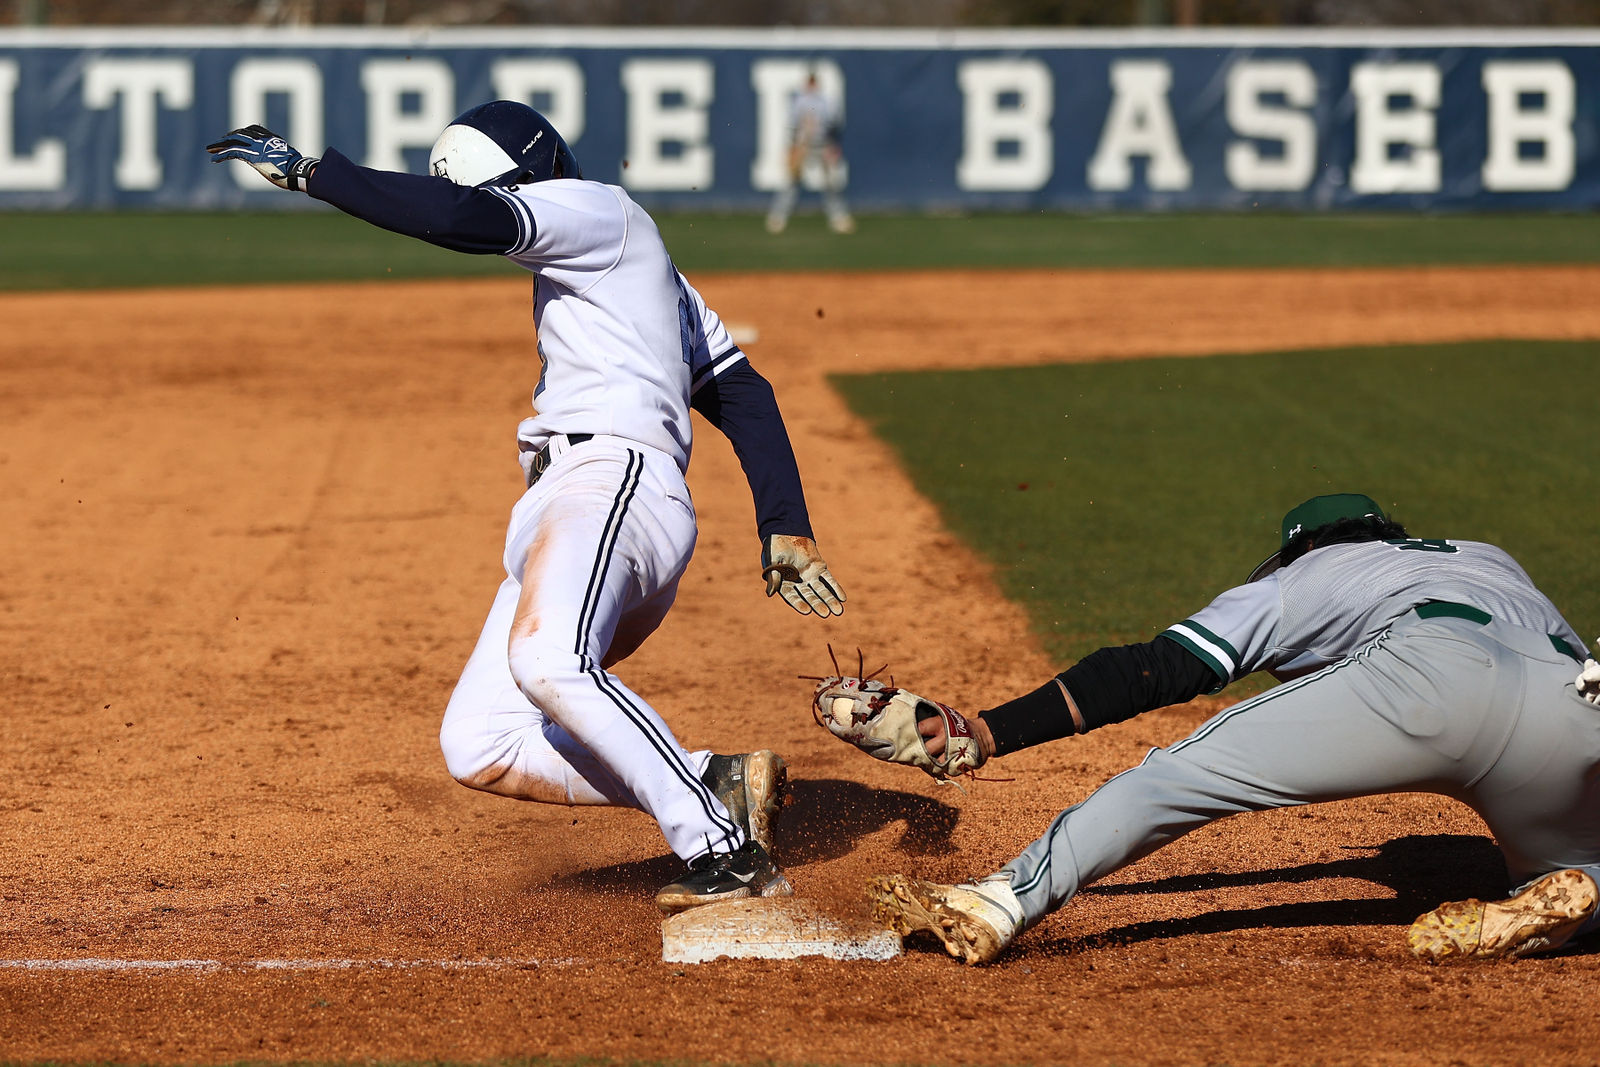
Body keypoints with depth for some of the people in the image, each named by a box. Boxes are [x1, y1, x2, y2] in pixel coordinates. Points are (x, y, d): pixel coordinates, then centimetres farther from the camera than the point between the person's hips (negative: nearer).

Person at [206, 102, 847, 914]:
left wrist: (307, 171, -10)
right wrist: (784, 526, 16)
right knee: (477, 747, 1)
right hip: (552, 514, 10)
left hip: (616, 476, -10)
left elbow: (459, 218, -14)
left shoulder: (598, 209, 4)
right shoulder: (630, 269, 32)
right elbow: (741, 392, 25)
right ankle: (717, 785, -3)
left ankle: (723, 850, -33)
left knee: (546, 661, -36)